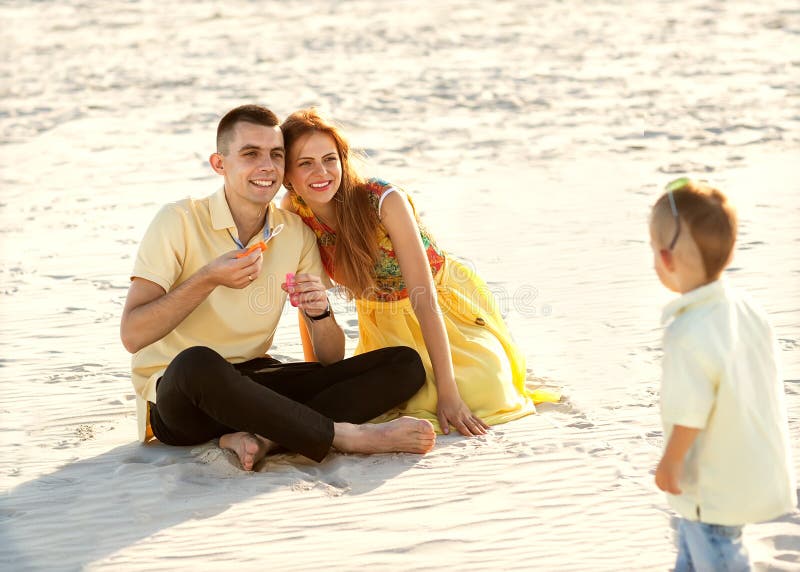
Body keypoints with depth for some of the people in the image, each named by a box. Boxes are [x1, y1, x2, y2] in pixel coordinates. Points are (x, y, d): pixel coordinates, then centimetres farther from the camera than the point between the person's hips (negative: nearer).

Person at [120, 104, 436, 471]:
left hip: (254, 383, 5)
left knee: (406, 365, -10)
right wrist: (208, 279, -23)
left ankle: (261, 437, -27)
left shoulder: (296, 233, 5)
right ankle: (349, 436, -29)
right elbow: (132, 336, -17)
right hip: (175, 396, -5)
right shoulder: (179, 221, -8)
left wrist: (319, 312, -17)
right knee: (197, 362, -43)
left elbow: (331, 361, 5)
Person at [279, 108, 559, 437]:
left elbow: (424, 298, -30)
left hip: (445, 304, -3)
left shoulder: (385, 202, -30)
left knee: (485, 391, -23)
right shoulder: (292, 212, -18)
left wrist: (447, 393, -32)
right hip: (383, 322, 3)